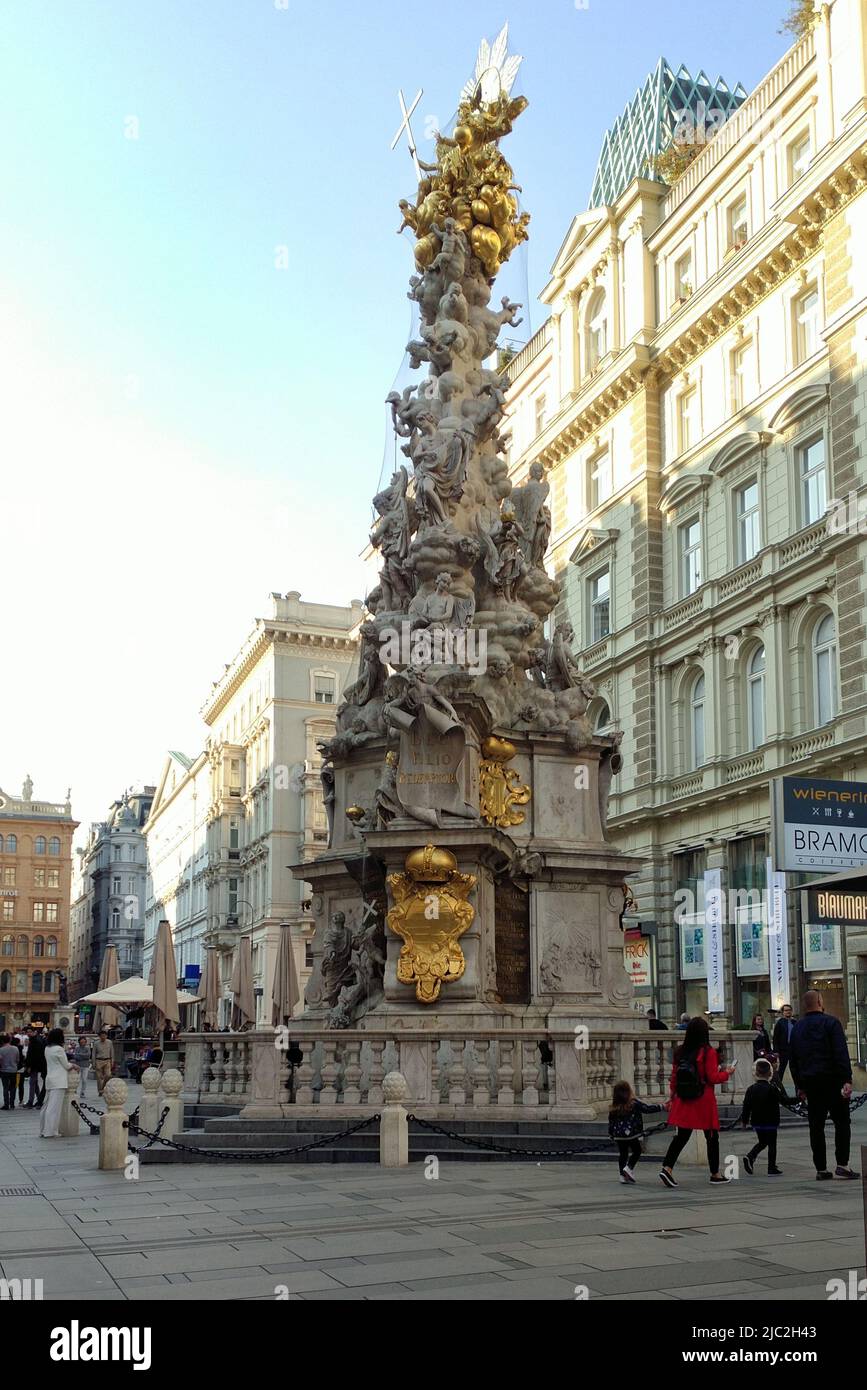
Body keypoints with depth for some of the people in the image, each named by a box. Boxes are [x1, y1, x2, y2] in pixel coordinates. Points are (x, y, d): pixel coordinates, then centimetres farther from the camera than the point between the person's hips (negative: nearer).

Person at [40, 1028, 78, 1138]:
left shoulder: (47, 1049, 10)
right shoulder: (59, 1049, -15)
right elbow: (66, 1066, -6)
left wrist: (69, 1063, 19)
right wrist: (74, 1066, 13)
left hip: (49, 1079, 8)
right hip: (58, 1081, -8)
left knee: (47, 1106, 12)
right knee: (54, 1107, -5)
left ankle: (43, 1131, 15)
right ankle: (50, 1132, -5)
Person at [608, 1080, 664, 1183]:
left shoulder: (614, 1107, 1)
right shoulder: (634, 1103, -11)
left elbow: (611, 1121, 7)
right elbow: (648, 1109, -10)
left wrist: (611, 1134, 20)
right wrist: (661, 1107, -1)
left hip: (619, 1135, 4)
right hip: (632, 1133, -4)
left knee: (622, 1153, 13)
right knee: (637, 1151, 15)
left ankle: (623, 1175, 10)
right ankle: (629, 1168, -3)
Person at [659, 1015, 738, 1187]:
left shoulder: (679, 1052, 2)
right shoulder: (708, 1052, -14)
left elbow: (674, 1077, 8)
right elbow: (713, 1078, -13)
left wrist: (672, 1097, 17)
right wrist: (727, 1072, 5)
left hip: (683, 1101, 5)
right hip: (704, 1102, -5)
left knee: (682, 1135, 9)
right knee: (712, 1137, 11)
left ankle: (667, 1167, -6)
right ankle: (715, 1174, 21)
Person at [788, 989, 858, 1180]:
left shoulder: (797, 1027, 12)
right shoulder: (830, 1022, -5)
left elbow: (792, 1060, 14)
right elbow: (841, 1053, -14)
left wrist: (800, 1086, 19)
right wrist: (847, 1079, -16)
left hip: (810, 1083, 5)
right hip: (832, 1080, -5)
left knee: (816, 1126, 6)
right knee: (841, 1121, 2)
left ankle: (821, 1170, 6)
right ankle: (842, 1165, -6)